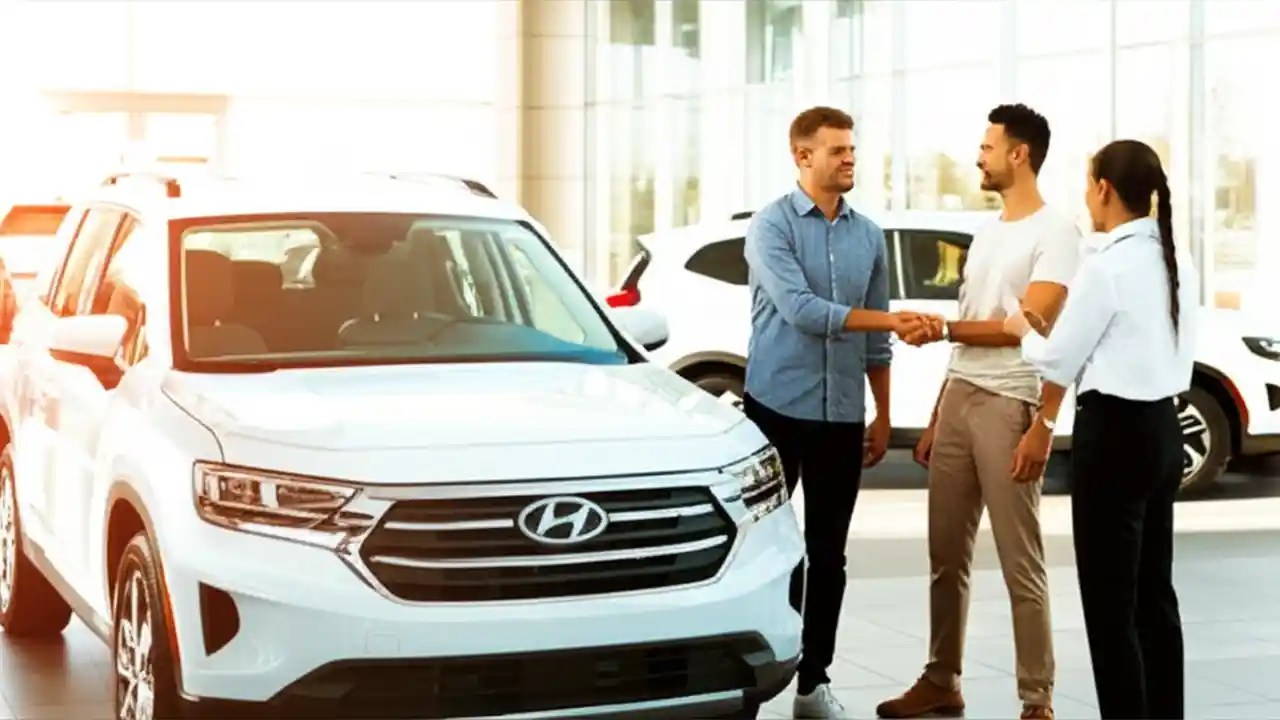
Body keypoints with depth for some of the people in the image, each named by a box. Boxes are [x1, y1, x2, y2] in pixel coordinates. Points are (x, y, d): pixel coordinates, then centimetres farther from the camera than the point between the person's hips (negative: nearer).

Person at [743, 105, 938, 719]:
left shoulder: (868, 235, 9)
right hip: (778, 409, -5)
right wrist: (891, 320, -24)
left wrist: (882, 416, 13)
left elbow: (873, 340, 15)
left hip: (841, 416, 5)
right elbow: (800, 309, -20)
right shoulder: (771, 225, -7)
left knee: (828, 555, 8)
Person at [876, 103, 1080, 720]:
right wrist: (934, 420, 19)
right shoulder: (986, 233, 19)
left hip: (1009, 406, -8)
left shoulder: (1055, 232, -6)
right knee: (946, 553, 11)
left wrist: (941, 329, -15)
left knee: (1020, 562, -5)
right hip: (958, 399, 8)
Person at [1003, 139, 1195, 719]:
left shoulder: (1107, 265, -16)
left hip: (1114, 433, -8)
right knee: (1154, 594, 15)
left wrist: (1022, 330, 12)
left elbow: (1058, 360, -9)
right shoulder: (1177, 263, 8)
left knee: (1109, 603, -1)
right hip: (1163, 430, 8)